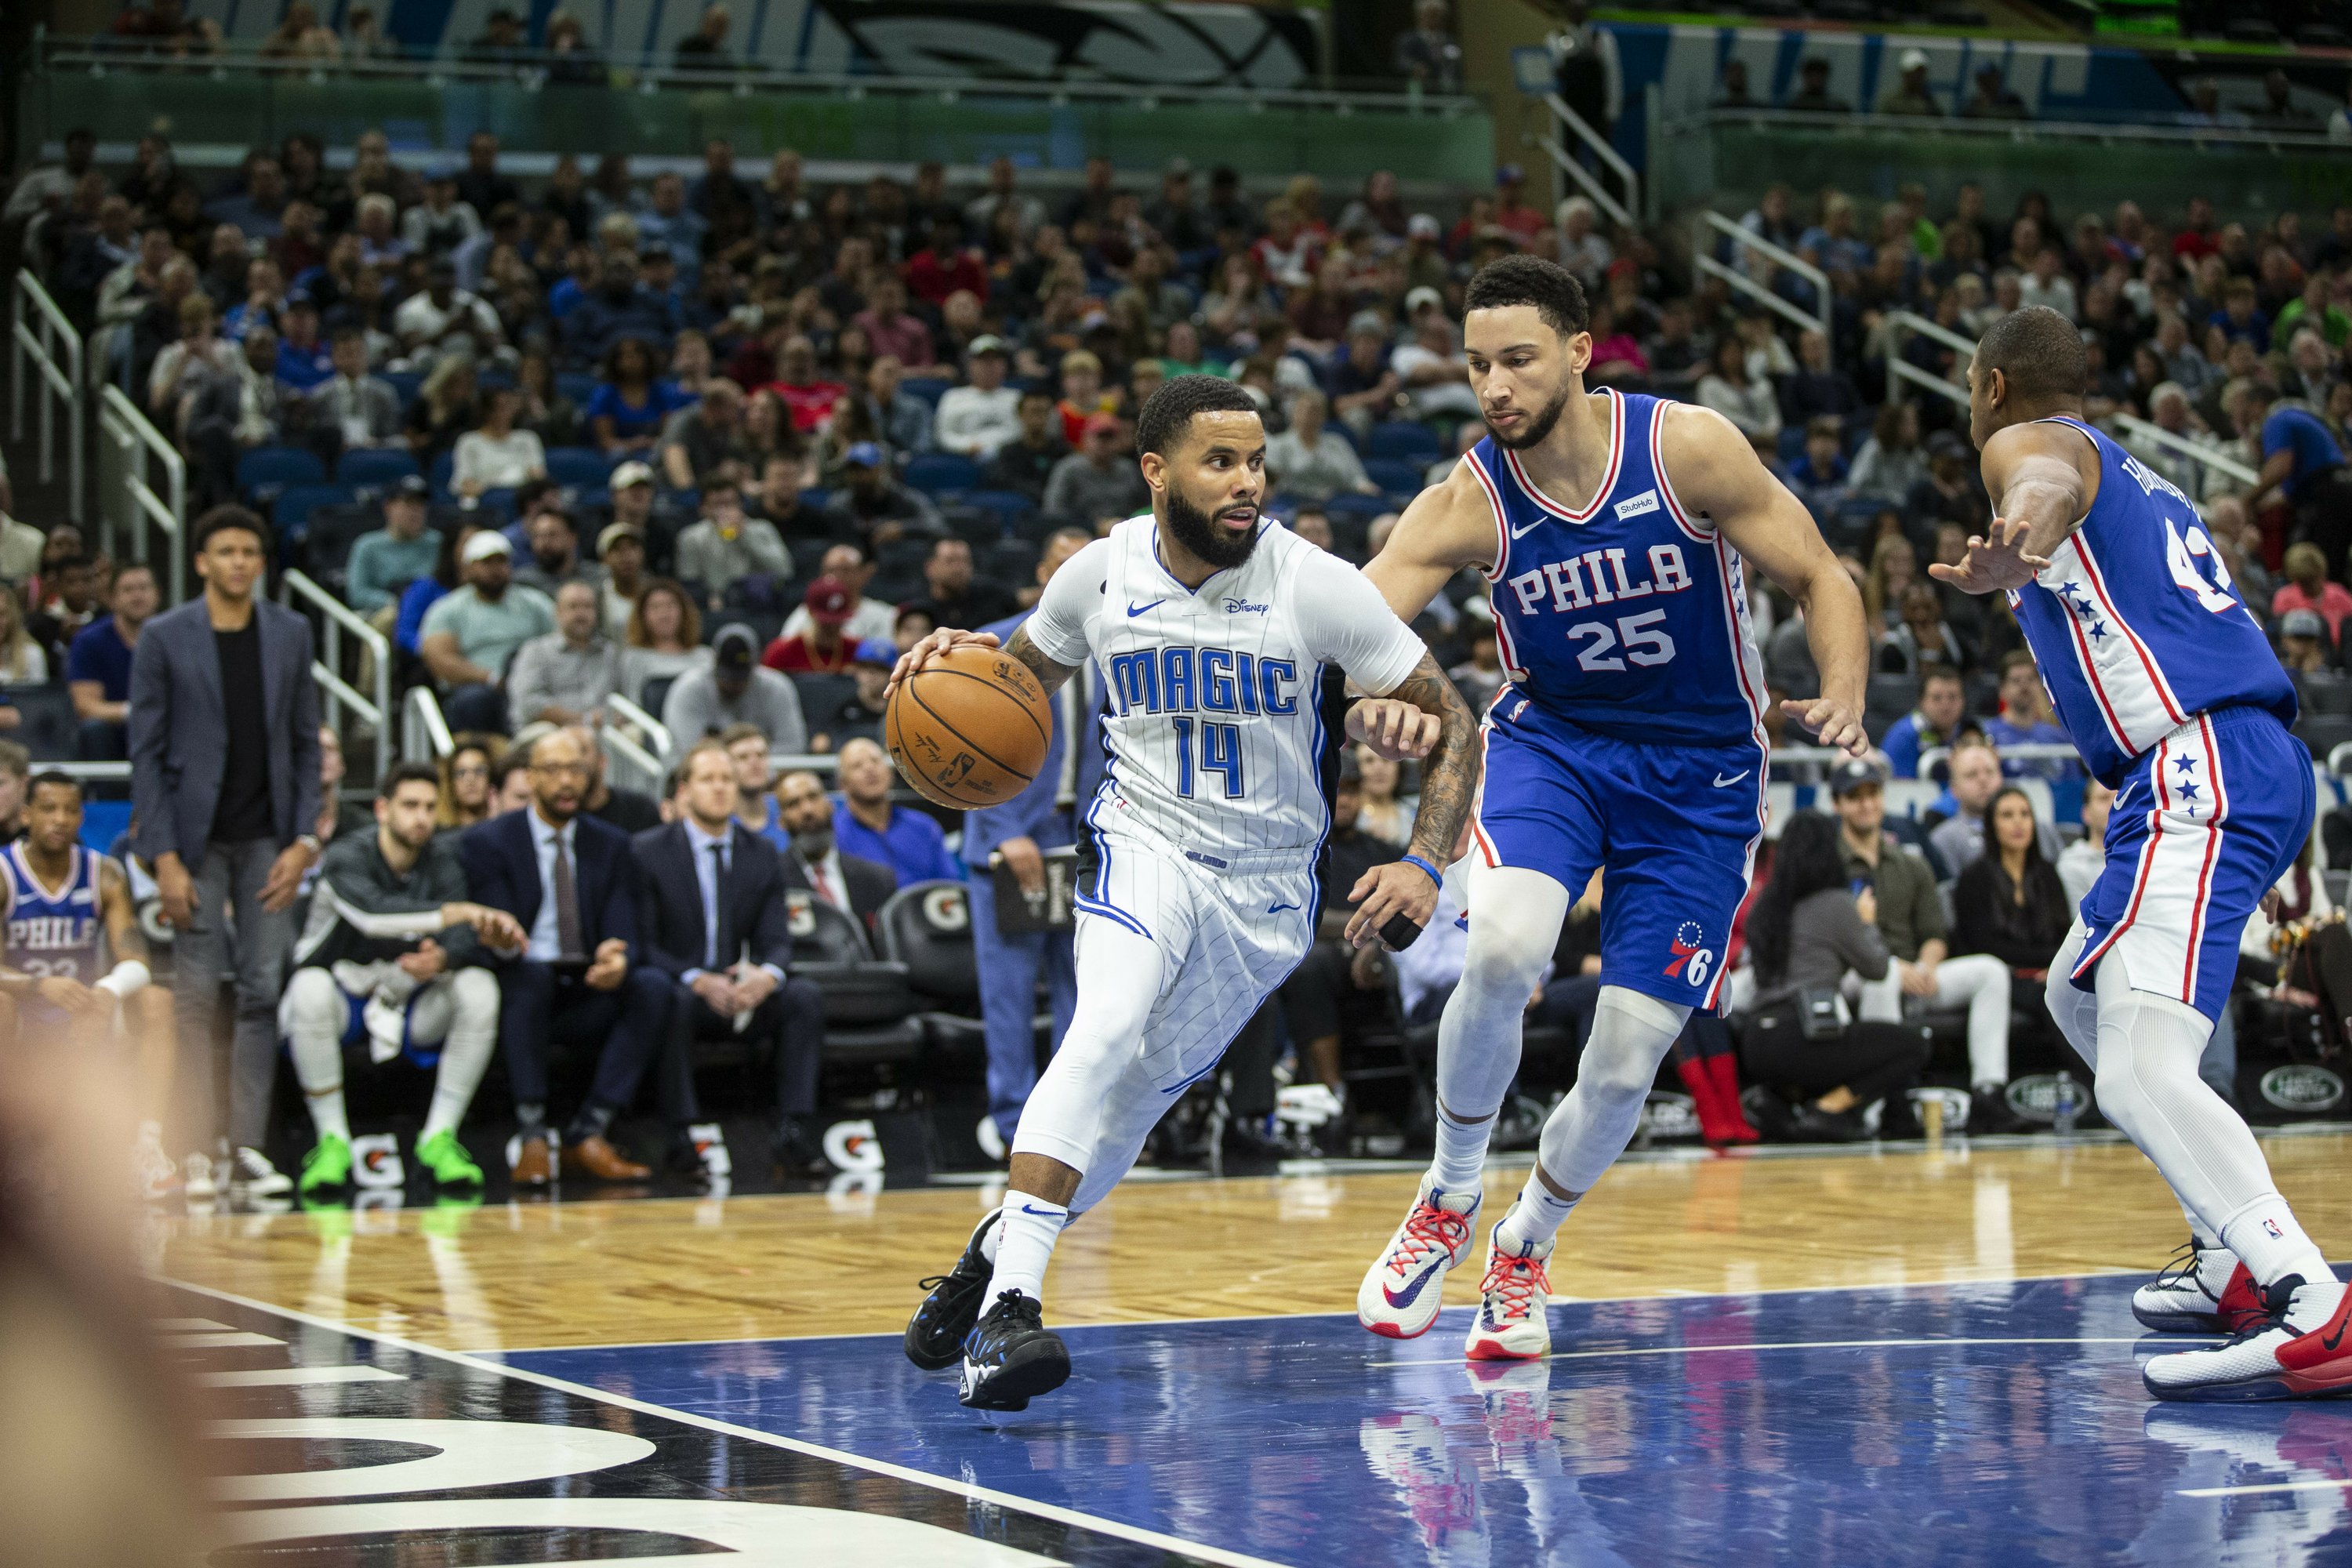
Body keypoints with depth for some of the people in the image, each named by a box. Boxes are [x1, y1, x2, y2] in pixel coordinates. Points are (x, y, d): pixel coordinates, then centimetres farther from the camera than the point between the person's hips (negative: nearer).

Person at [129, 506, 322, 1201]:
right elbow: (146, 751, -3)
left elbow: (306, 744, 8)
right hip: (197, 840, -2)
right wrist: (163, 857, -10)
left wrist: (303, 840, -2)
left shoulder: (290, 634, 6)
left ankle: (248, 1149, 4)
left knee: (263, 992, 0)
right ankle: (196, 1148, 3)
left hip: (268, 841, 2)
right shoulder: (164, 638, -3)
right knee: (196, 995, -2)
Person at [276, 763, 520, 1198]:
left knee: (480, 988, -23)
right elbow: (372, 912, -38)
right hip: (343, 1002, -4)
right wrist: (463, 913, -45)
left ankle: (439, 1137, -15)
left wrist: (443, 958, -38)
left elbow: (461, 941, -12)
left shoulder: (441, 857, -1)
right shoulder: (348, 855, -15)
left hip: (409, 1007, 4)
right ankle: (332, 1142, -24)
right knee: (310, 987, -38)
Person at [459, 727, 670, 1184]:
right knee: (529, 972, -37)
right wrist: (503, 943, -36)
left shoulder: (611, 845, 10)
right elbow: (495, 933, -9)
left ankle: (588, 1134, -24)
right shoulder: (486, 843, 0)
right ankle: (533, 1136, -33)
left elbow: (623, 934, 0)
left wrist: (617, 960, -26)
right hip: (522, 995, -3)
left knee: (653, 984, -26)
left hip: (589, 996, 3)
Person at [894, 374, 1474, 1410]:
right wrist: (963, 659, -9)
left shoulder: (1315, 586, -15)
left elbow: (1451, 721, -7)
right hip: (1143, 839, -1)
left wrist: (1425, 865, -20)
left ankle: (999, 1246, 32)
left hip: (1265, 882, 1)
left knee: (1139, 1095, 4)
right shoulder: (1101, 575, -7)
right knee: (1108, 1027, -28)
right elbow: (1026, 672, 15)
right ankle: (1007, 1305, -32)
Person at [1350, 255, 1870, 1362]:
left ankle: (1525, 1248, 28)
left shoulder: (1689, 448, -17)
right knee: (1502, 952, -32)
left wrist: (1842, 698, -27)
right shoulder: (1467, 504, -15)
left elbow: (1819, 578, -9)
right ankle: (1449, 1197, -5)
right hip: (1552, 742, 0)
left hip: (1699, 774, 0)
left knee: (1626, 1065, -4)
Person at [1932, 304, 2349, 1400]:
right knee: (2079, 998, 30)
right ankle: (2232, 1257, 28)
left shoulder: (2027, 443, 1)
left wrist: (2014, 552, -49)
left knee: (2139, 1071, -23)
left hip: (2199, 768, -10)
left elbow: (2049, 489, -25)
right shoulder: (2128, 473, 29)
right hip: (2249, 765, 10)